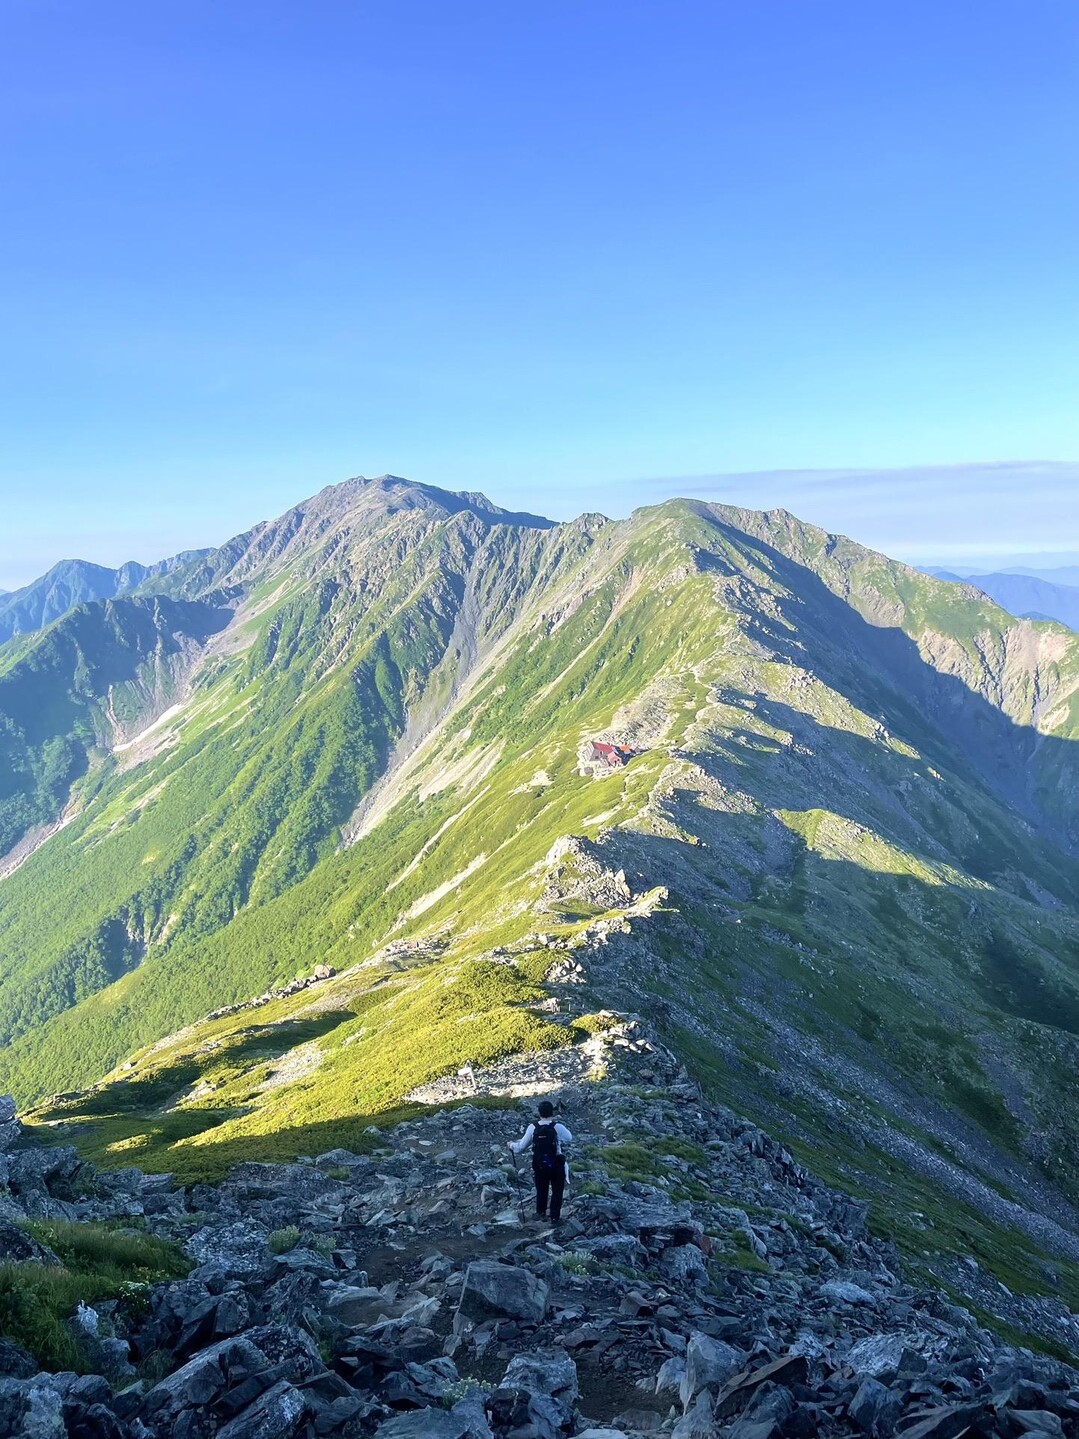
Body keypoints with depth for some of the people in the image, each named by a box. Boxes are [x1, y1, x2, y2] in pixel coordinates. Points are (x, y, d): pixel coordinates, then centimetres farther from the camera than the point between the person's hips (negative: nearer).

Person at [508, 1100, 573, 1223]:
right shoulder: (558, 1127, -18)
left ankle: (541, 1213, 39)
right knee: (557, 1192, 16)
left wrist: (512, 1145, 16)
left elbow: (521, 1147, -5)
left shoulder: (532, 1128, -12)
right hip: (557, 1166, -2)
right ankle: (554, 1217, 20)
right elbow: (570, 1139, 1)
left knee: (541, 1191, 24)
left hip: (539, 1166, 2)